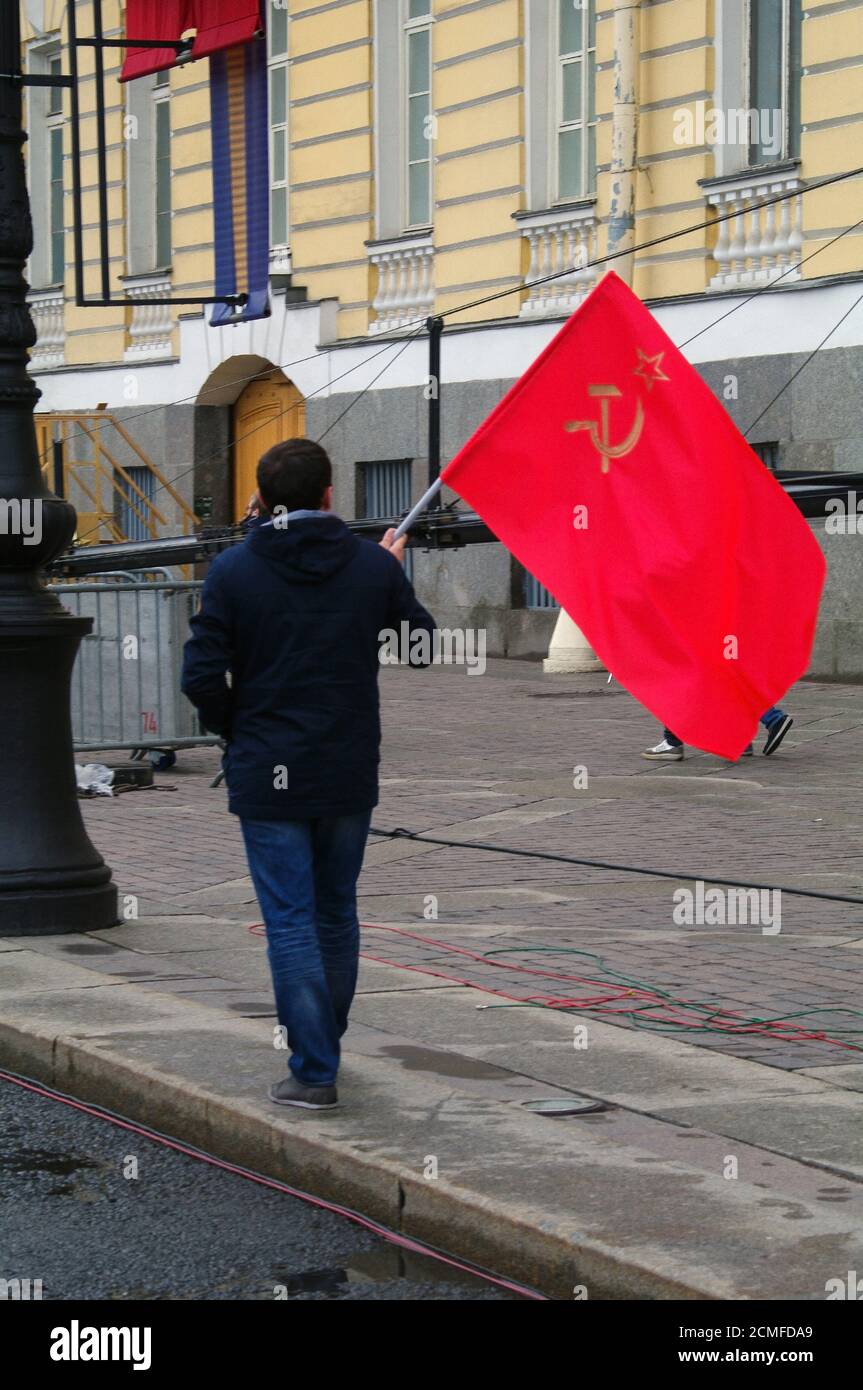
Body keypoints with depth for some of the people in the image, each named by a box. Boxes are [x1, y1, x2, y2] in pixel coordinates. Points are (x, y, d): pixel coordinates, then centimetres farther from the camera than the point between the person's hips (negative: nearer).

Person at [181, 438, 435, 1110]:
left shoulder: (234, 570, -7)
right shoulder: (373, 565, -2)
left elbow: (202, 676, -11)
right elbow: (425, 645, 9)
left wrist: (237, 731, 7)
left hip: (268, 776, -3)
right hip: (350, 773, 3)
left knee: (291, 921, 0)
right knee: (337, 915, 17)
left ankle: (313, 1071, -3)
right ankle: (324, 1049, 28)